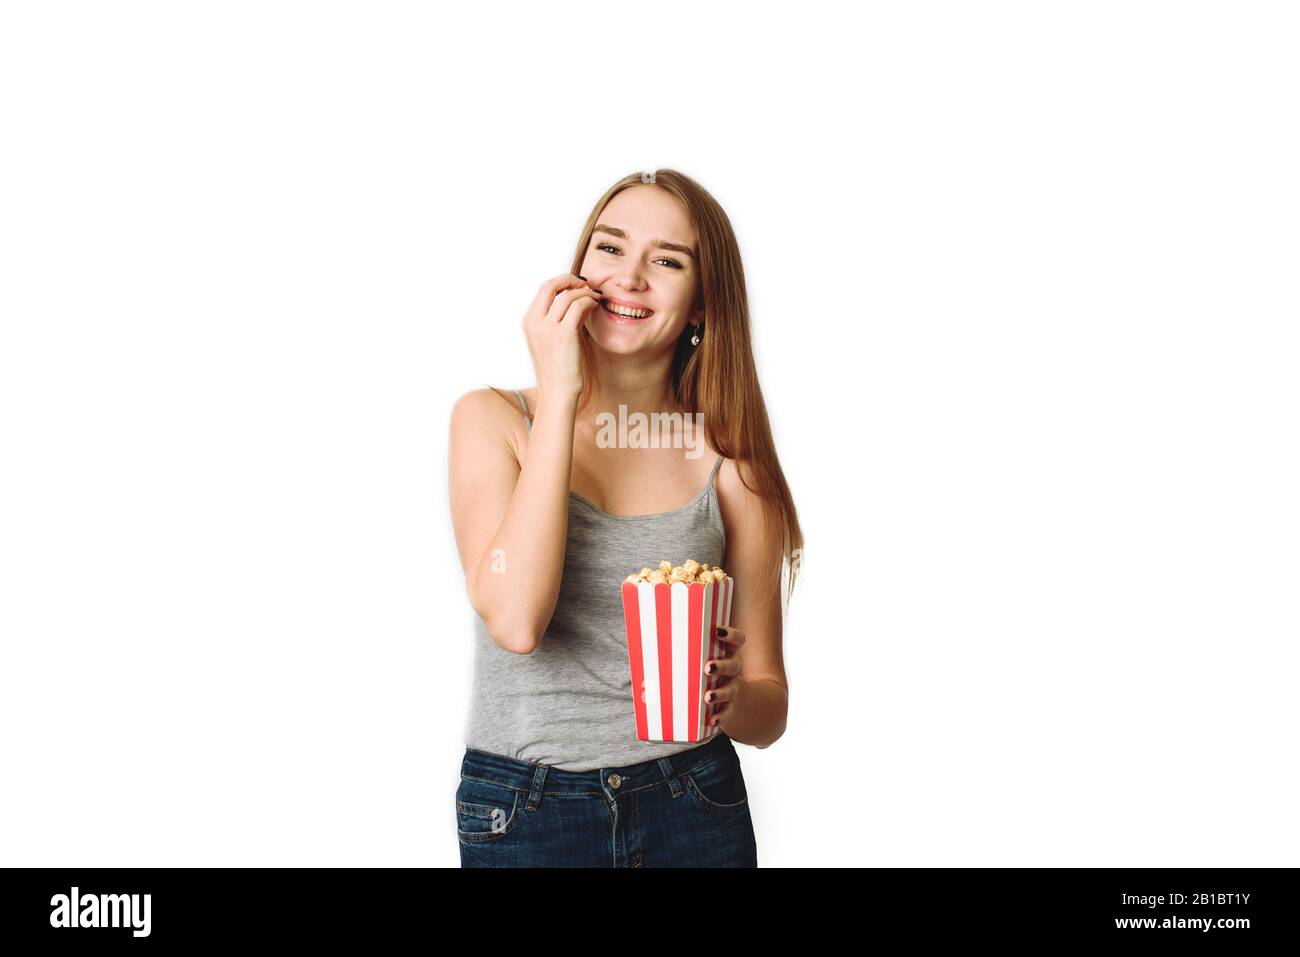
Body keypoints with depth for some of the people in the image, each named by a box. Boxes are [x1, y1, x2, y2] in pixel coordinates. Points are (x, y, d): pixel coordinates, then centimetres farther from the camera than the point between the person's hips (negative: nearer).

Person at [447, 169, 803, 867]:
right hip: (521, 813, -1)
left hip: (695, 811, 1)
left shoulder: (729, 465, -4)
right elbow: (515, 619, -22)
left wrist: (732, 696, -21)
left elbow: (770, 709, 3)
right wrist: (559, 395, -20)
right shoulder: (492, 418, -5)